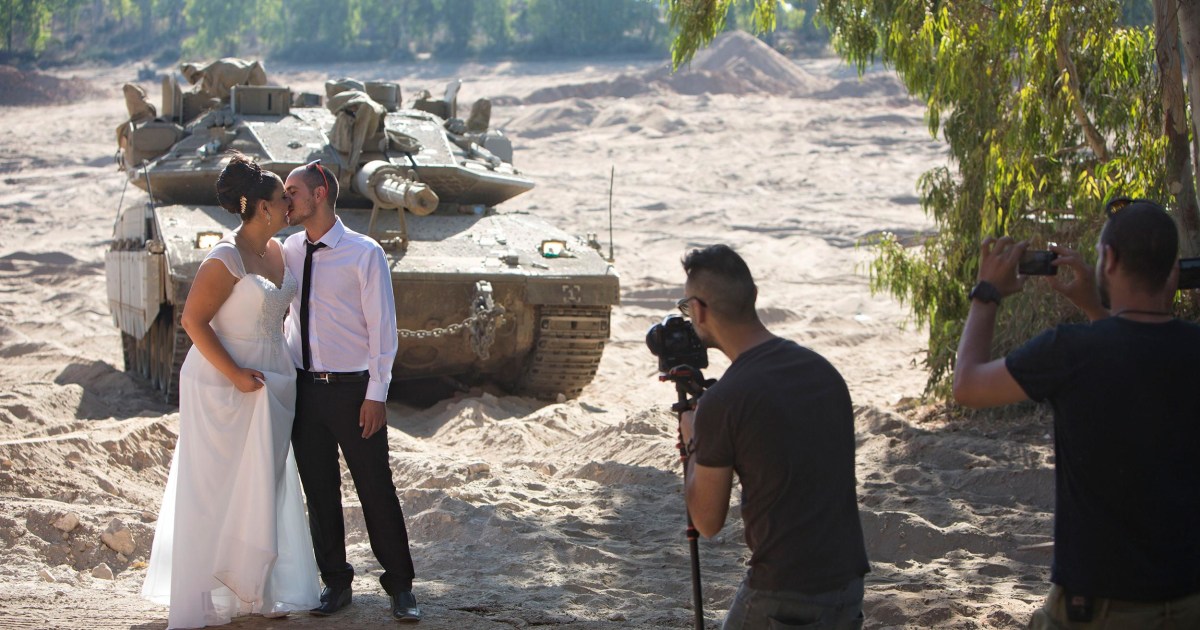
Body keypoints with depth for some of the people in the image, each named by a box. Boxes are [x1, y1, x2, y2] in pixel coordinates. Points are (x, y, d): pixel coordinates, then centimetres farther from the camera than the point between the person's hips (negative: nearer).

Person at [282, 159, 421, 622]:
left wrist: (376, 394, -11)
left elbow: (382, 327, -7)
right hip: (304, 388, 5)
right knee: (319, 491, 9)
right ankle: (335, 583, 21)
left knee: (376, 489, 0)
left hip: (353, 390, -5)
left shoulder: (363, 254, -8)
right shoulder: (288, 252, 7)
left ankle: (400, 586, 12)